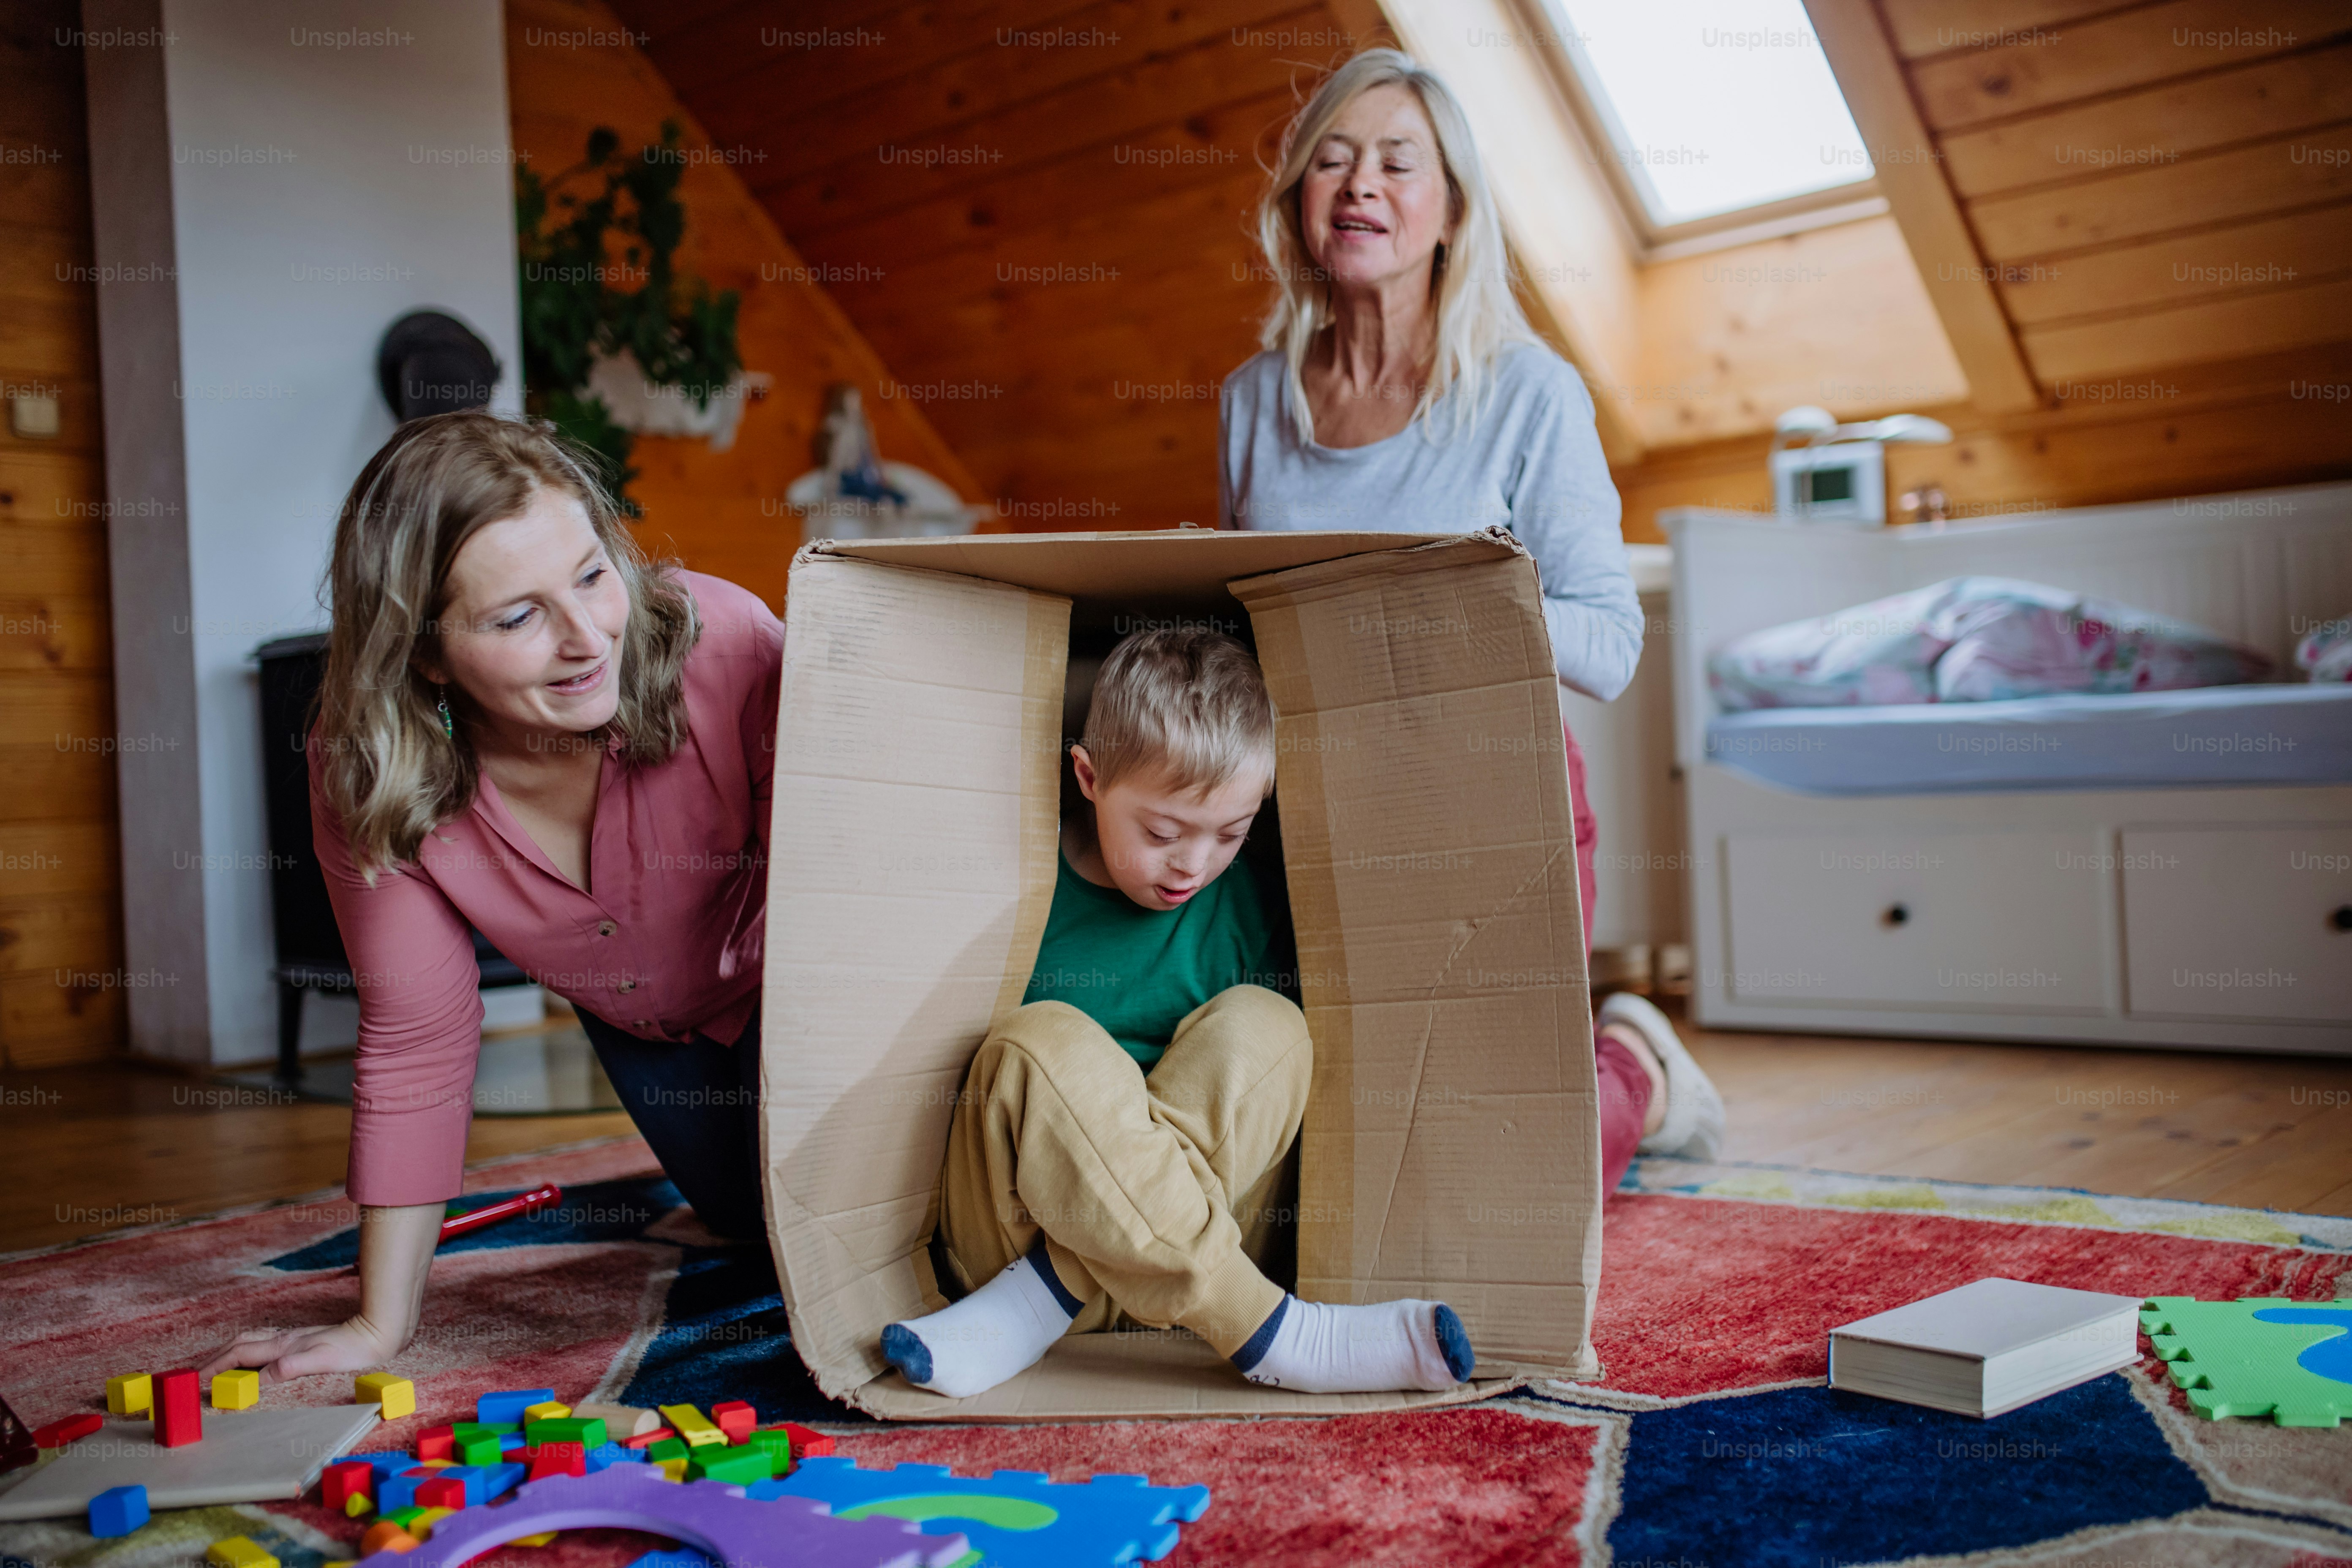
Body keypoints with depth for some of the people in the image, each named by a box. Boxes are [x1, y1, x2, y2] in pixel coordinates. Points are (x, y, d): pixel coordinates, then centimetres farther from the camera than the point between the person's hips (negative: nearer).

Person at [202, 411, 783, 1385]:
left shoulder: (722, 646, -40)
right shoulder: (367, 773, -30)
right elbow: (416, 1047, -22)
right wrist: (381, 1325, -19)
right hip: (635, 1014, 3)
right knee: (744, 1213, 20)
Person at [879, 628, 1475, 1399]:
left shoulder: (1251, 910, 2)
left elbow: (1269, 1097, 11)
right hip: (1014, 1234, -2)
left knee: (1263, 1024, -19)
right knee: (1043, 1044, -29)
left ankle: (1031, 1312, -25)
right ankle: (1272, 1334, -31)